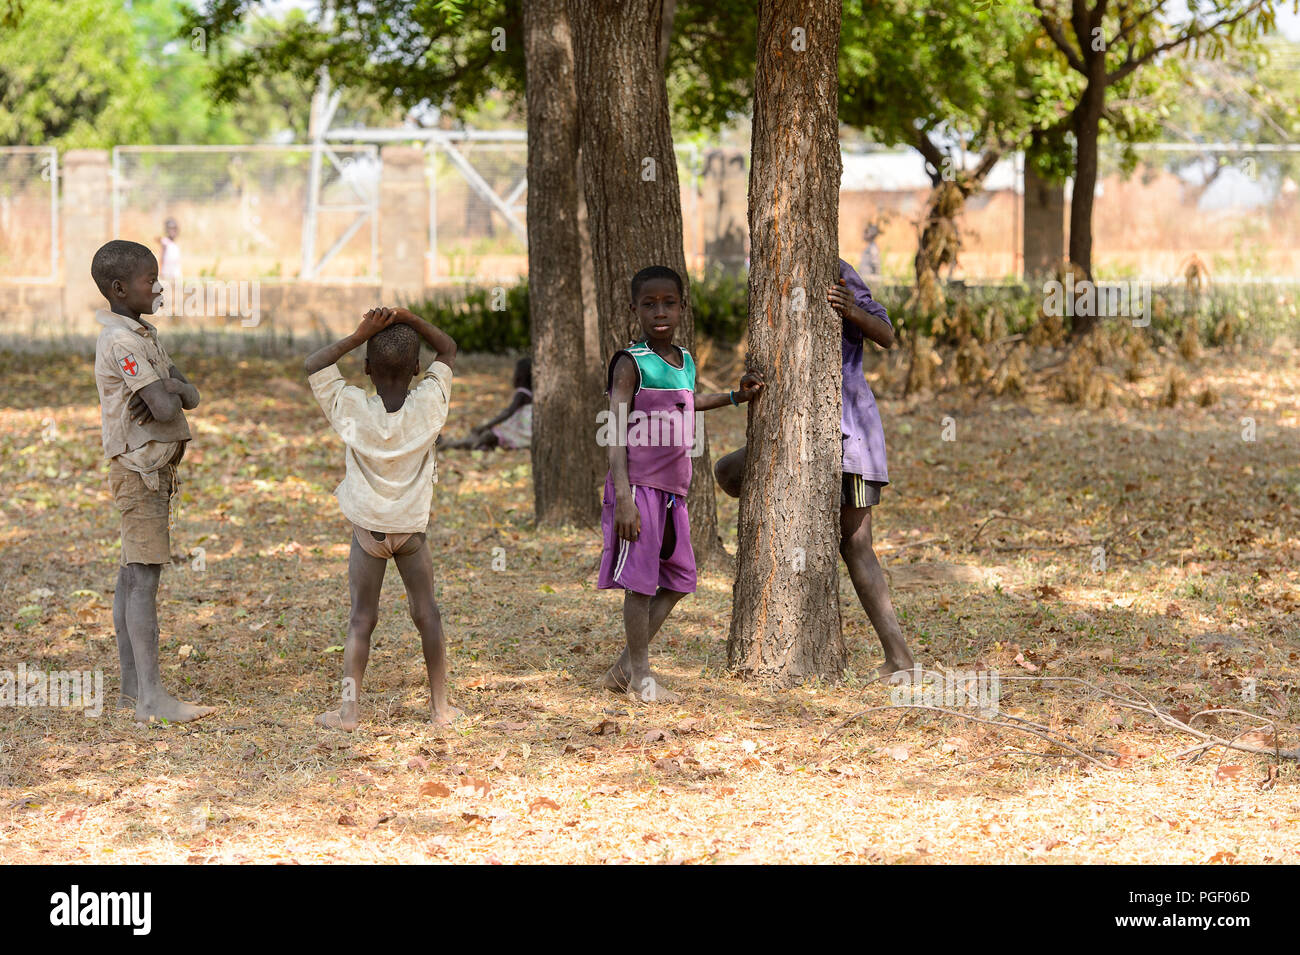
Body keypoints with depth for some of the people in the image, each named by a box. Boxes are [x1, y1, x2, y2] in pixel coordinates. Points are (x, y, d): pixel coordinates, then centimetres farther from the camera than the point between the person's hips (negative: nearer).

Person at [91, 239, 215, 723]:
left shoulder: (142, 335, 15)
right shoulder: (123, 342, -17)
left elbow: (190, 397, 6)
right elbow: (164, 407, -25)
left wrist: (169, 387, -16)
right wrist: (167, 393, -3)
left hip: (151, 469, 10)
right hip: (140, 469, -10)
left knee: (132, 577, 11)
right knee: (143, 578, -11)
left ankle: (132, 684, 15)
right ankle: (151, 696, -14)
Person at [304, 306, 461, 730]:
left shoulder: (352, 409, -15)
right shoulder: (428, 405, -13)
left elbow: (314, 365, -3)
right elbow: (448, 349, 0)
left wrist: (359, 336, -12)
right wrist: (411, 320, -12)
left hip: (367, 530, -1)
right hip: (412, 528, 1)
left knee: (362, 618, 3)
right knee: (426, 613, 11)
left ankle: (349, 707, -6)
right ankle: (440, 705, 13)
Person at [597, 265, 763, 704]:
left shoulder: (685, 362, 12)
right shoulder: (631, 364, -10)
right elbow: (617, 433, -14)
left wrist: (735, 397, 38)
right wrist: (623, 497, -21)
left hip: (673, 489, 8)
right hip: (640, 486, -8)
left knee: (678, 580, 10)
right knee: (640, 580, -3)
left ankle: (624, 667, 19)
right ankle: (640, 676, 7)